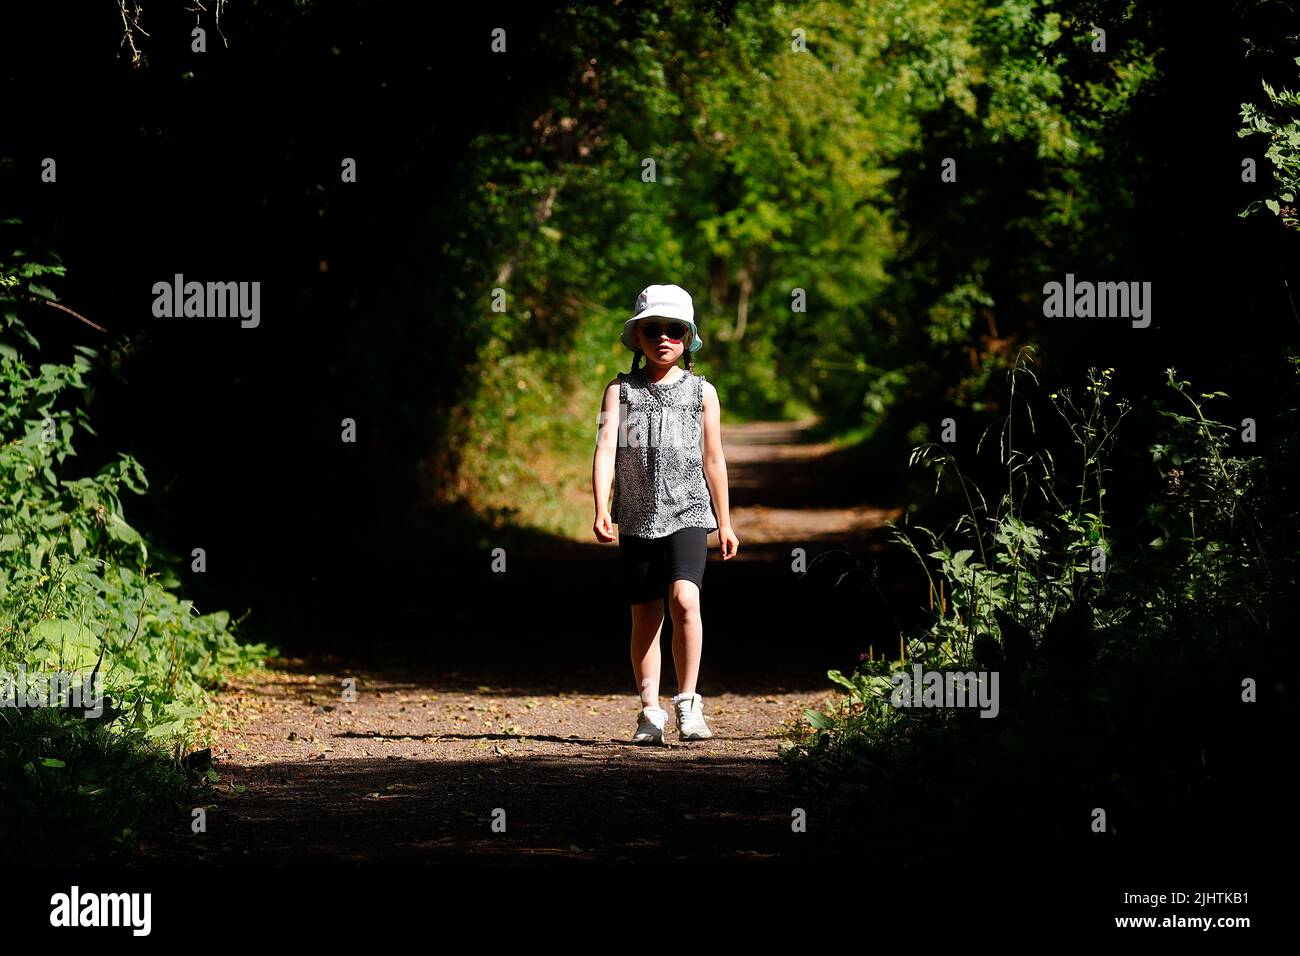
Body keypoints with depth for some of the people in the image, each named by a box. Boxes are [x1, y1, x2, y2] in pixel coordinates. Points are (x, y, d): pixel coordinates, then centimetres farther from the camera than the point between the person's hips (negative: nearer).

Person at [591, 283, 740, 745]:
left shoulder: (701, 391, 6)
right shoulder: (620, 390, 5)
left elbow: (713, 459, 10)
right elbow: (605, 448, -7)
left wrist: (725, 523, 12)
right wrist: (601, 510, -20)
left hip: (688, 514, -1)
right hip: (637, 519, 1)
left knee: (684, 599, -21)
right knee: (644, 617, 5)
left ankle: (688, 704, -15)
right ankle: (650, 713, 13)